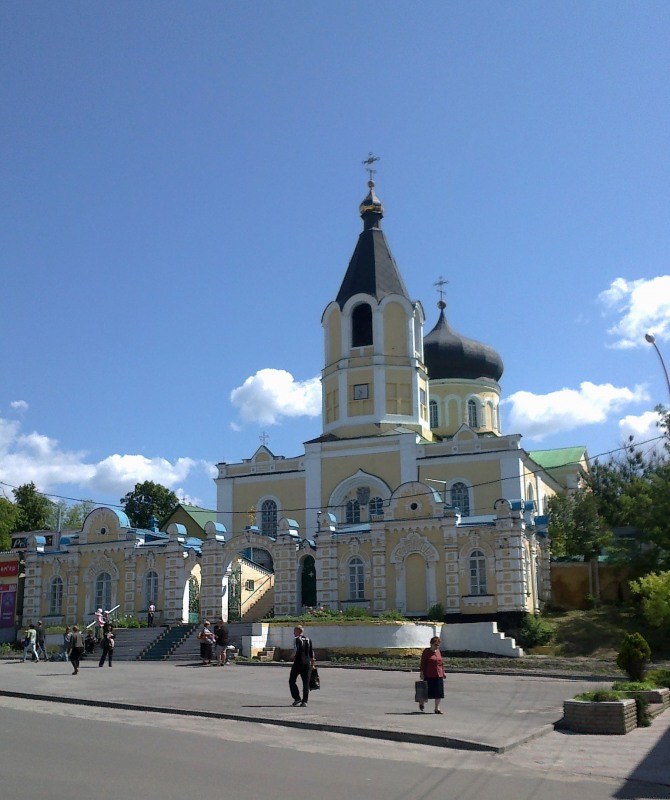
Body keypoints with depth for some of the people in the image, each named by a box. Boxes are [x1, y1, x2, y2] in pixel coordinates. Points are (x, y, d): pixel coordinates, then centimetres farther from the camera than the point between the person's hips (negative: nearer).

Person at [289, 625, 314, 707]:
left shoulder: (296, 639, -6)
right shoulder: (309, 640, 12)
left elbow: (295, 650, -19)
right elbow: (312, 653, 13)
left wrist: (293, 656, 1)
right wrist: (312, 664, 19)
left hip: (297, 663, -5)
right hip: (307, 664, 5)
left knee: (292, 681, 8)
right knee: (306, 683, 6)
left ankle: (297, 699, 0)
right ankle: (305, 701, 1)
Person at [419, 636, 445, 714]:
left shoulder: (438, 651, 10)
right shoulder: (426, 652, -6)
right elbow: (422, 663, -6)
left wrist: (443, 672, 14)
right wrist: (422, 673, -11)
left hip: (439, 675, 5)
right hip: (429, 675, -5)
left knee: (439, 692, 2)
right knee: (428, 692, 1)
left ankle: (437, 708, 10)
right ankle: (421, 702, 29)